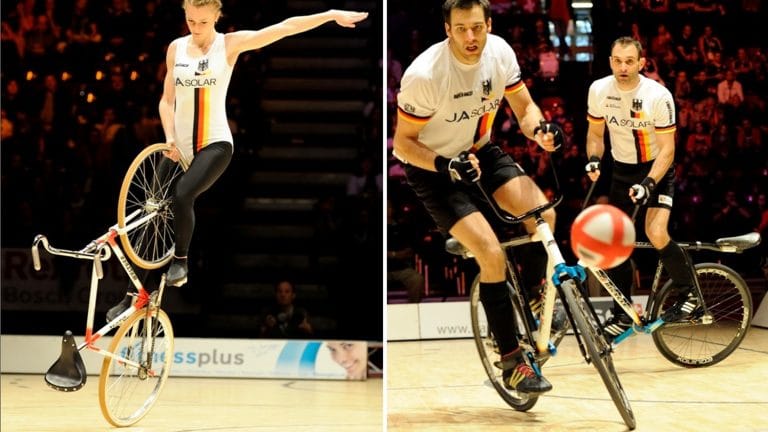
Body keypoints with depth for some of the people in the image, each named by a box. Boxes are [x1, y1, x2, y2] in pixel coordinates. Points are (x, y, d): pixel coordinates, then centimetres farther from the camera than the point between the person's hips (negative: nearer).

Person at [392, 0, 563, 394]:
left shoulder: (500, 52, -12)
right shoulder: (425, 74, -28)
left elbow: (524, 107, 0)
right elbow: (402, 142, -19)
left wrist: (539, 129, -22)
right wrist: (447, 165, -34)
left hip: (479, 152, 5)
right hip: (432, 168, -5)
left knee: (543, 213, -17)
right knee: (492, 253, -19)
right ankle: (512, 364, -5)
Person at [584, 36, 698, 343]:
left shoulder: (659, 96, -22)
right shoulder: (599, 90, -11)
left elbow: (667, 150, -18)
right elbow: (595, 133, 6)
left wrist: (648, 184, -30)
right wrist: (593, 160, -12)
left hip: (657, 169, -4)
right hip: (622, 170, 4)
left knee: (656, 234, -23)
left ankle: (689, 293, -1)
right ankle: (622, 314, 15)